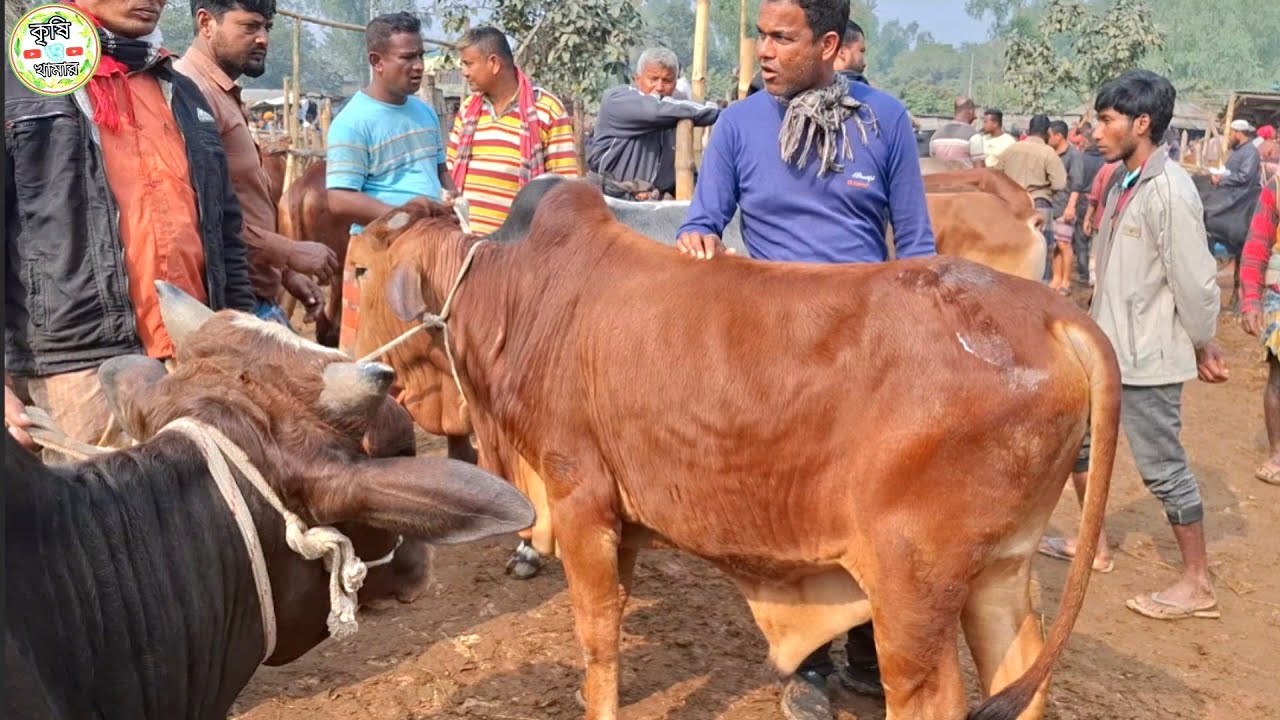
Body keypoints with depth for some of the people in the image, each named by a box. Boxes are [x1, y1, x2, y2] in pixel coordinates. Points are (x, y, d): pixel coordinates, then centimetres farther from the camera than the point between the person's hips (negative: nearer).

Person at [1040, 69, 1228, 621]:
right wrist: (1097, 335, 14)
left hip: (1148, 358, -9)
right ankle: (1095, 545, 35)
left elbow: (1195, 280, -18)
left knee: (1162, 467, 0)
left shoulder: (1170, 191, -20)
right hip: (1108, 349, 9)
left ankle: (1198, 585, 15)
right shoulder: (1124, 185, 7)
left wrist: (1204, 346, -8)